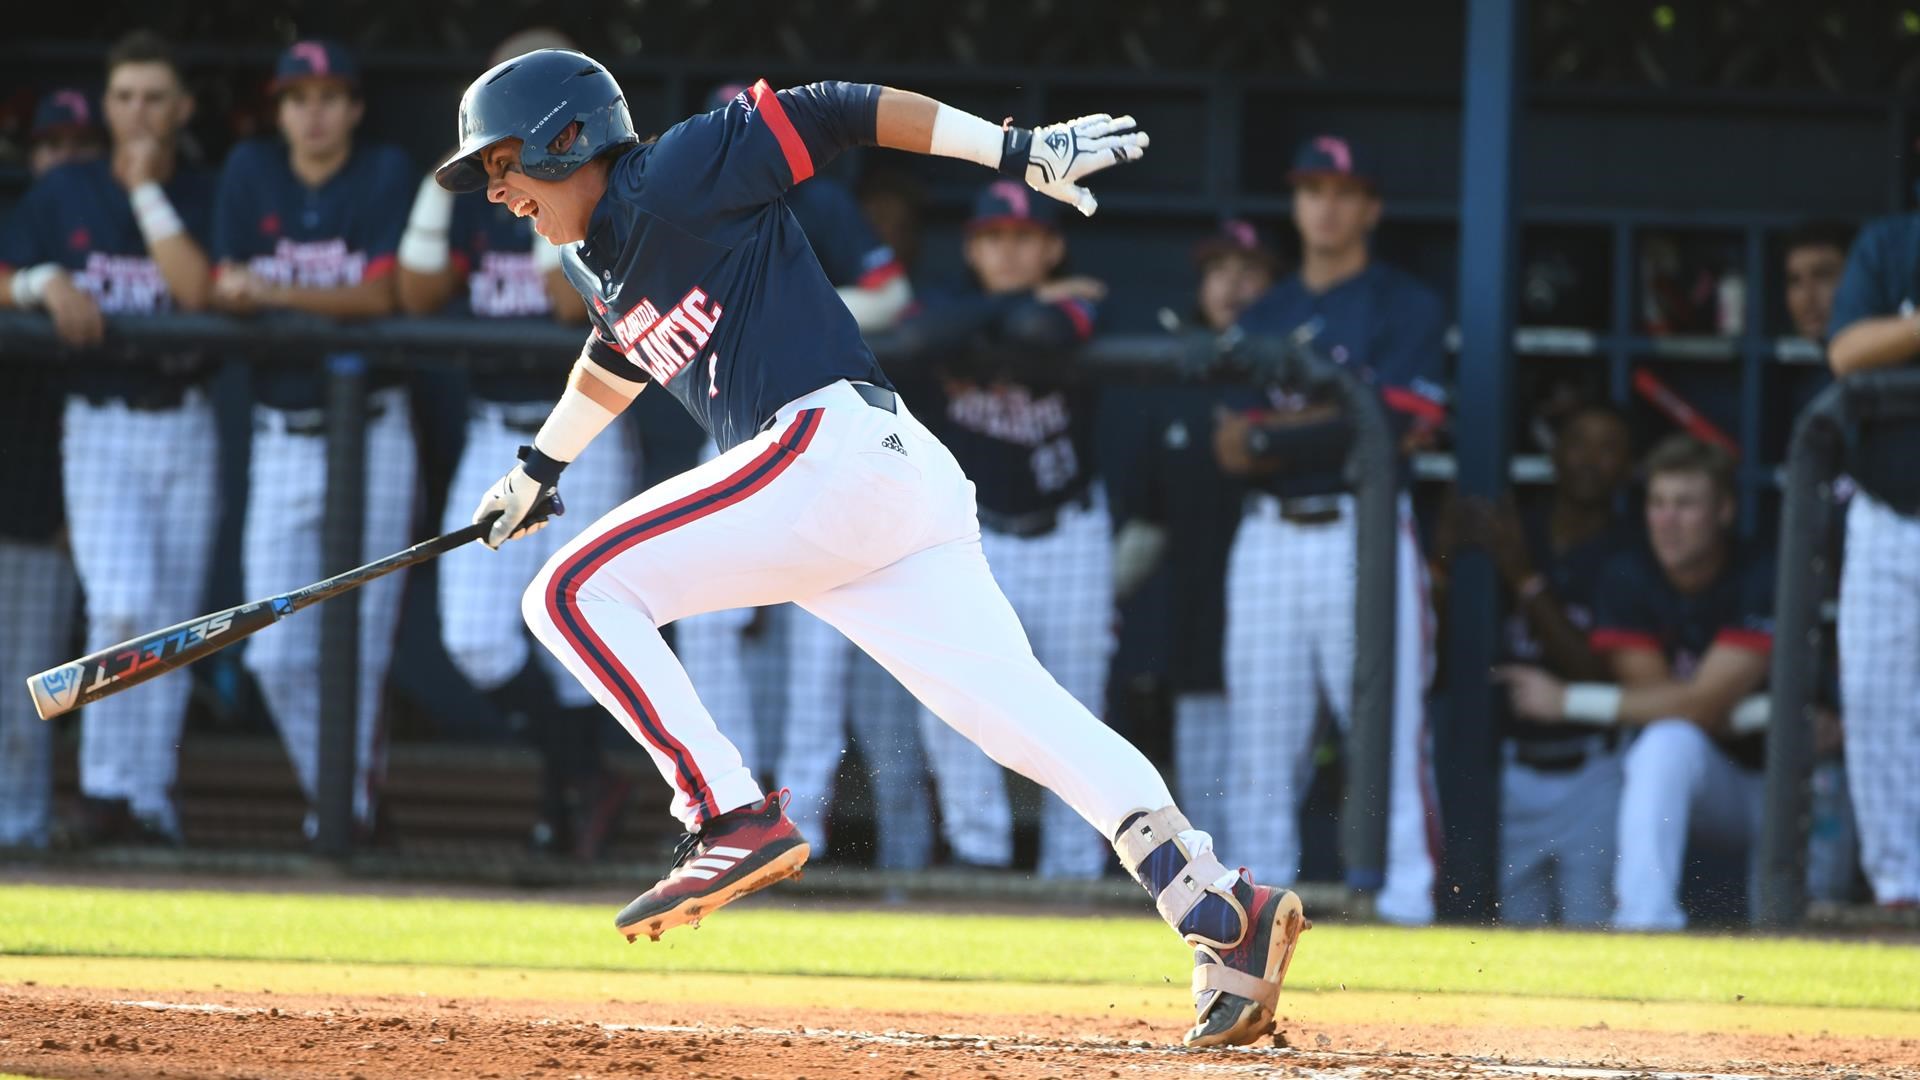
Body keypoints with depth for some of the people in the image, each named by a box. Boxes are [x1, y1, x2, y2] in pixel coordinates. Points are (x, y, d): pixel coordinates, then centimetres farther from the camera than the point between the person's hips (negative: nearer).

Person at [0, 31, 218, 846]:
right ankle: (104, 790, -9)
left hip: (187, 423, 1)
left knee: (172, 620, 2)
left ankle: (150, 800, 8)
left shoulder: (204, 199, 3)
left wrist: (148, 189, -10)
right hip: (99, 425, -1)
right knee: (122, 605, -16)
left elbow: (199, 290, -14)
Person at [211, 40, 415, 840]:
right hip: (280, 436, 3)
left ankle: (347, 797, 7)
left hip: (372, 434, -3)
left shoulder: (385, 176, -2)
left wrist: (276, 293, -22)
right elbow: (223, 290, 4)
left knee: (361, 638, -5)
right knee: (276, 653, -1)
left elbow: (380, 296, -12)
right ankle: (331, 791, 15)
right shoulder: (251, 173, 8)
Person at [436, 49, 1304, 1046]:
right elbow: (620, 356, 47)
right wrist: (539, 467, 57)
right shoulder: (594, 261, 25)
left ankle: (735, 820, -14)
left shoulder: (672, 179, -3)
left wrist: (1021, 150, -13)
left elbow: (836, 113, -8)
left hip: (835, 446, -9)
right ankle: (1223, 911, -20)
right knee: (1023, 712, -6)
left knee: (574, 591, -8)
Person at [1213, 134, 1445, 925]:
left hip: (1363, 534, -5)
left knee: (1389, 726, -11)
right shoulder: (1264, 317, 18)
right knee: (1259, 734, 3)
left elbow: (1399, 424, -9)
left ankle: (1404, 901, -13)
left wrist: (1276, 429, -5)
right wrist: (1346, 423, -8)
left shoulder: (1405, 308, 4)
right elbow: (1231, 446, 8)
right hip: (1269, 539, 5)